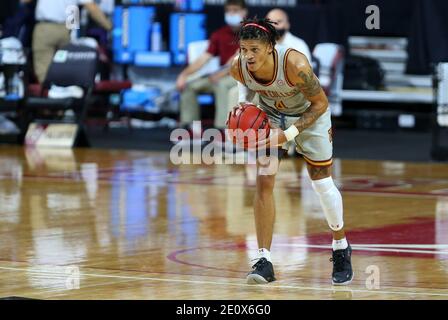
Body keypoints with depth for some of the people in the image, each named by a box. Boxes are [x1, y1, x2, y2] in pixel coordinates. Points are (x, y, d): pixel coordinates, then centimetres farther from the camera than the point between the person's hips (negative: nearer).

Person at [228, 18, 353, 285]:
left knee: (322, 183, 5)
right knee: (263, 183, -10)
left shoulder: (296, 65, -39)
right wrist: (242, 104, -17)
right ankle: (265, 261, -8)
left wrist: (288, 134, -31)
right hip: (270, 114, 3)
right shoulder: (238, 67, -25)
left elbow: (320, 103, -25)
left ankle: (342, 249, 28)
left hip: (309, 114, -3)